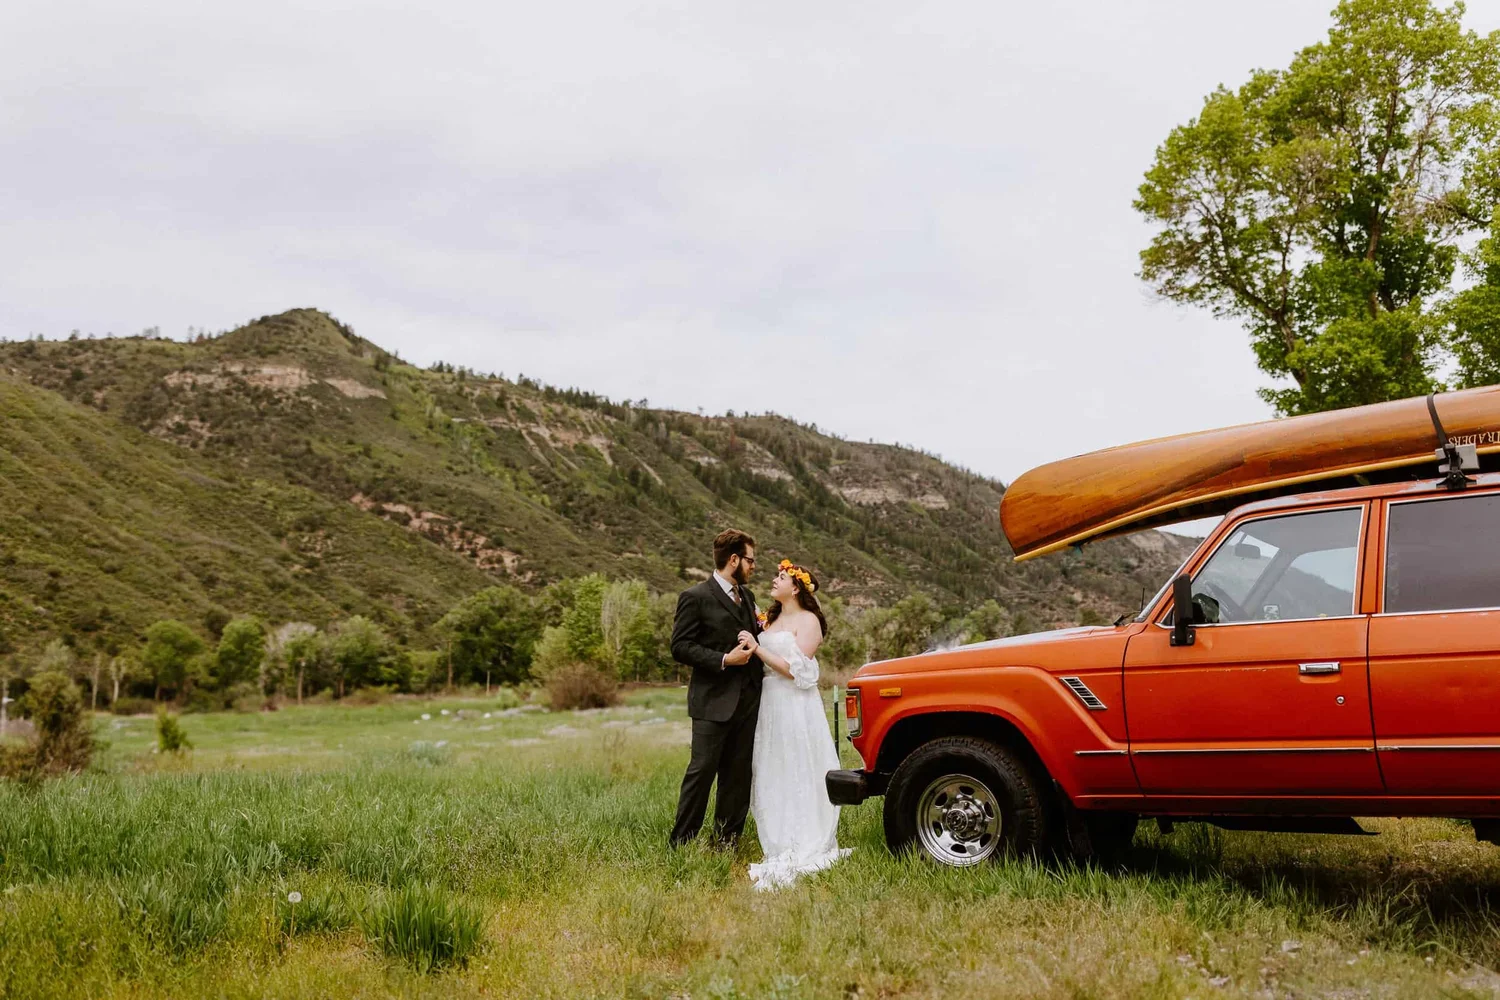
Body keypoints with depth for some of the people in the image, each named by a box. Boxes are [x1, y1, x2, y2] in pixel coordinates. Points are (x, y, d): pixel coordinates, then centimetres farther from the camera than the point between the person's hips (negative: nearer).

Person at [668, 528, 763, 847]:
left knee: (738, 773, 10)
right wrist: (723, 660, -18)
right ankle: (681, 842, 5)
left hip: (747, 700, 7)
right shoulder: (695, 598, -7)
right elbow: (680, 647, -11)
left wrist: (759, 631, 6)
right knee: (702, 771, -5)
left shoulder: (746, 595, 15)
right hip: (713, 701, -7)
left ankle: (726, 842, 18)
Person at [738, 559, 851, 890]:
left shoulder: (808, 621, -7)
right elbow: (765, 660, 12)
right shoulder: (772, 619, 16)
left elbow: (796, 669, -16)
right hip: (770, 705, 8)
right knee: (772, 777, 9)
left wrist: (757, 648, -17)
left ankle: (799, 854, -1)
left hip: (796, 709, -8)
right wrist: (753, 632, 3)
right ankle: (780, 847, 17)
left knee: (797, 778, -4)